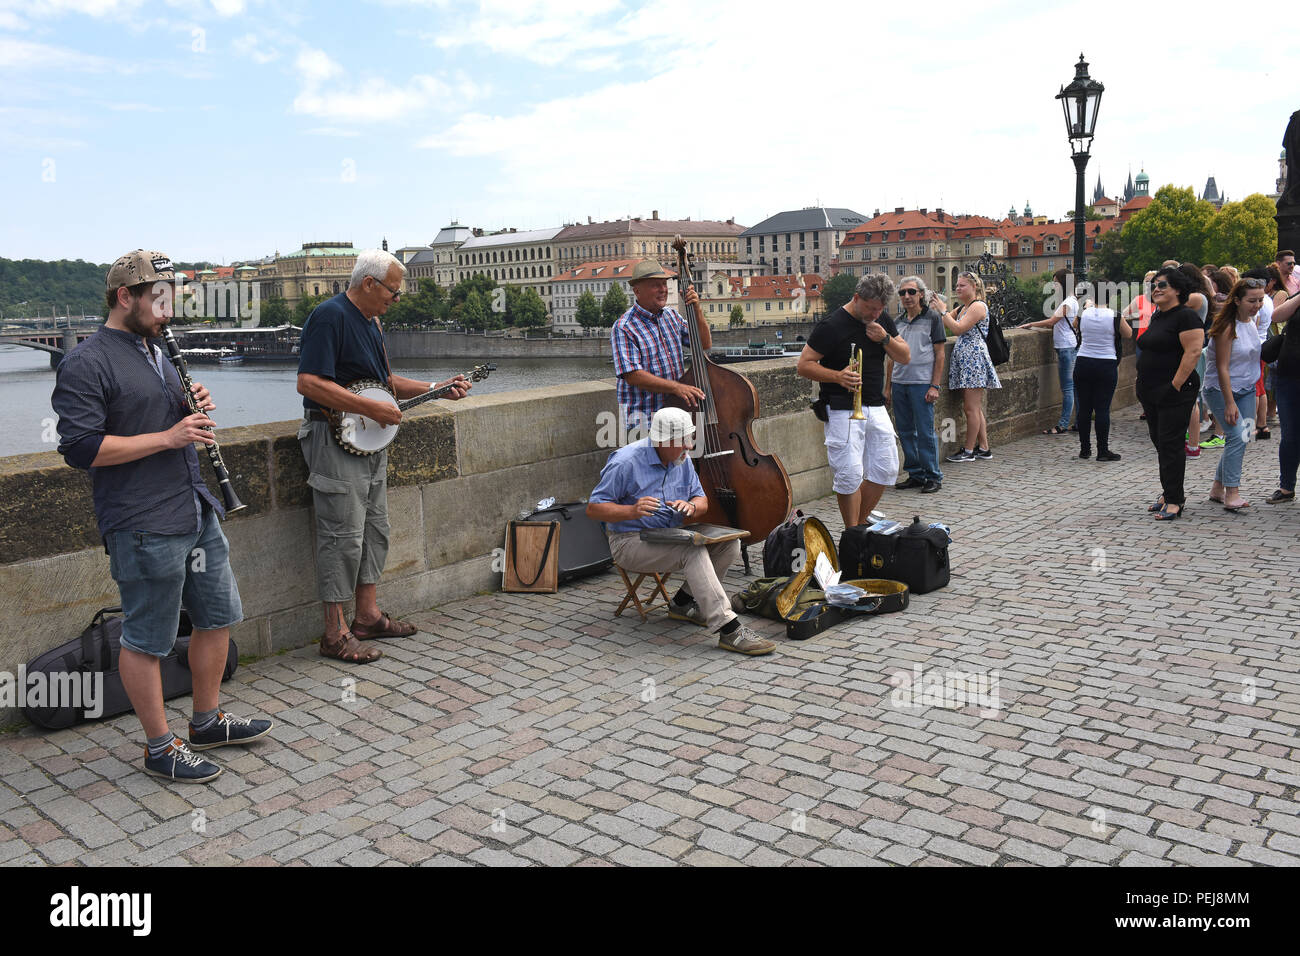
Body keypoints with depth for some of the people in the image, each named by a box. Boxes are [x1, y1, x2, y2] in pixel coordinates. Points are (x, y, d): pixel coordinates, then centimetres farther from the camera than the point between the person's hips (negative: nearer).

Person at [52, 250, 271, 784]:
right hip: (144, 528, -9)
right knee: (146, 641, 4)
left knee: (218, 619, 16)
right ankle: (160, 749, 17)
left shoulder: (156, 353, 17)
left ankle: (207, 722, 33)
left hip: (198, 514, 9)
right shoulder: (85, 365, -11)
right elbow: (80, 448, -19)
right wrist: (168, 437, -19)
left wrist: (195, 410, 5)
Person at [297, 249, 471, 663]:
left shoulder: (371, 322, 16)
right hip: (335, 439, -10)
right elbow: (308, 383, -25)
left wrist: (436, 388, 12)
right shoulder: (330, 316, -15)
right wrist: (372, 408, -24)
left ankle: (367, 614, 26)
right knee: (344, 535, -7)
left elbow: (384, 379, 23)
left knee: (375, 529, 15)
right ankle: (335, 633, 2)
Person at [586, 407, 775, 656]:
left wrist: (691, 506, -15)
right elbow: (593, 508, -16)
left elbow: (702, 499, 10)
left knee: (729, 542, -11)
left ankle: (683, 602, 0)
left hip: (672, 536, 8)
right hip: (631, 542, -7)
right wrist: (632, 511, -33)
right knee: (693, 551, -32)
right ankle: (729, 630, -34)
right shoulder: (626, 462, -17)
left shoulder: (682, 459, 4)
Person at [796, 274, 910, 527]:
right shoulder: (832, 326, -11)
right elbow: (803, 365, -11)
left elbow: (905, 357, 10)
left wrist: (885, 339, -8)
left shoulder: (883, 321, 9)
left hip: (876, 407, 7)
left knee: (886, 470, 8)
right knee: (850, 474, -9)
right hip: (842, 409, -7)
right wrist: (837, 376, -25)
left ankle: (861, 523, 24)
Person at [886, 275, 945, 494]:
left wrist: (935, 386, -10)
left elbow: (939, 355, -3)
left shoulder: (932, 318, 0)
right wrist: (888, 386, 13)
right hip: (899, 383, 6)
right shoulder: (898, 322, 15)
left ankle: (933, 477, 5)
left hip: (921, 383, -5)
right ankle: (915, 474, 18)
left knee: (925, 432, -4)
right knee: (905, 432, 8)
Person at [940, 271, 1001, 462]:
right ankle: (984, 448, 18)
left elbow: (958, 329, -19)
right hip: (963, 360, 9)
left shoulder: (978, 306, -9)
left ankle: (969, 450, 0)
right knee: (974, 408, 11)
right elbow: (943, 324, 14)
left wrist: (943, 310, -14)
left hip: (974, 360, -9)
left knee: (971, 407, -5)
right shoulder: (961, 308, 19)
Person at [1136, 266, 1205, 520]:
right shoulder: (1157, 317, 16)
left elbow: (1193, 352, -20)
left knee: (1170, 443, -7)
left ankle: (1174, 501, -1)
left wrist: (1176, 385, -22)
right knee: (1160, 442, 14)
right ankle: (1170, 494, 24)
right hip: (1151, 392, 9)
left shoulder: (1186, 316, -12)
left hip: (1174, 392, -9)